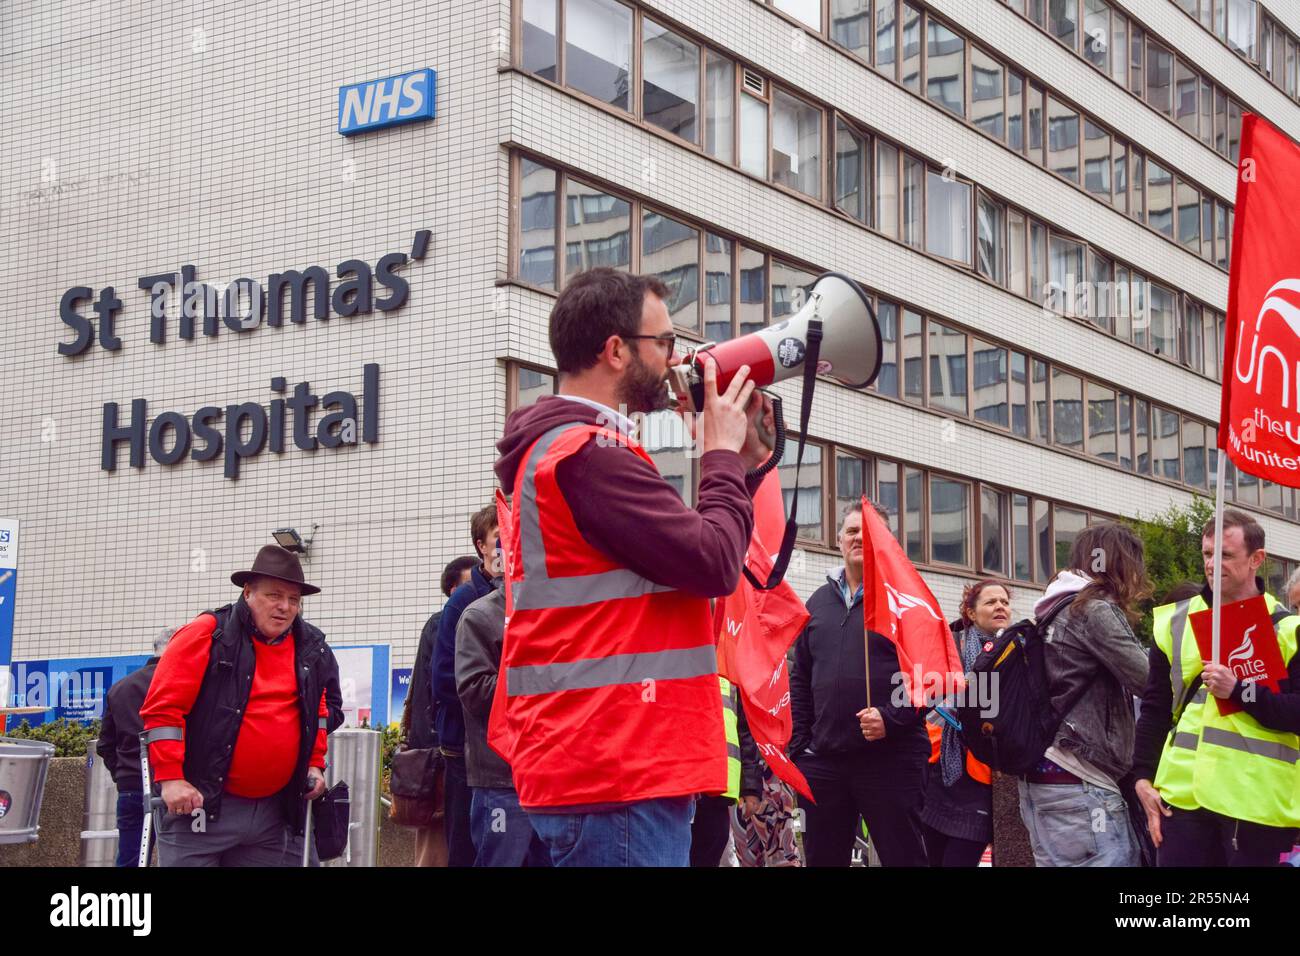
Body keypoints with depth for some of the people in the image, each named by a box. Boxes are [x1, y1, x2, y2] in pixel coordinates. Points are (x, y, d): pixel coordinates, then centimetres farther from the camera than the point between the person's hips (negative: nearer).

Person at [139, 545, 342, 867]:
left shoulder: (312, 648, 11)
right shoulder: (208, 634, -6)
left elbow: (323, 710, 28)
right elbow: (162, 707, -10)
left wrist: (315, 764, 16)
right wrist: (170, 778, -15)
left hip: (275, 812, 5)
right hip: (199, 802, -5)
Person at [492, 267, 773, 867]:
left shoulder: (558, 448, 20)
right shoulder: (589, 452, -14)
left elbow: (693, 556, 23)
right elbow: (715, 564, -17)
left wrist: (740, 464, 15)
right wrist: (724, 454, -2)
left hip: (605, 765, 11)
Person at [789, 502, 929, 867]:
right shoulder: (818, 602, 16)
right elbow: (800, 680, 19)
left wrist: (891, 718, -18)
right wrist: (799, 744, 10)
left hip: (892, 758, -5)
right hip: (823, 760, 5)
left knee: (903, 856, -1)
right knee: (822, 859, 10)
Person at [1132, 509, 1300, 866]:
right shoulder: (1175, 622, 12)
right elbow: (1155, 708, 14)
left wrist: (1239, 691, -18)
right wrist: (1144, 776, 7)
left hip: (1255, 804, -3)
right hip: (1184, 793, 3)